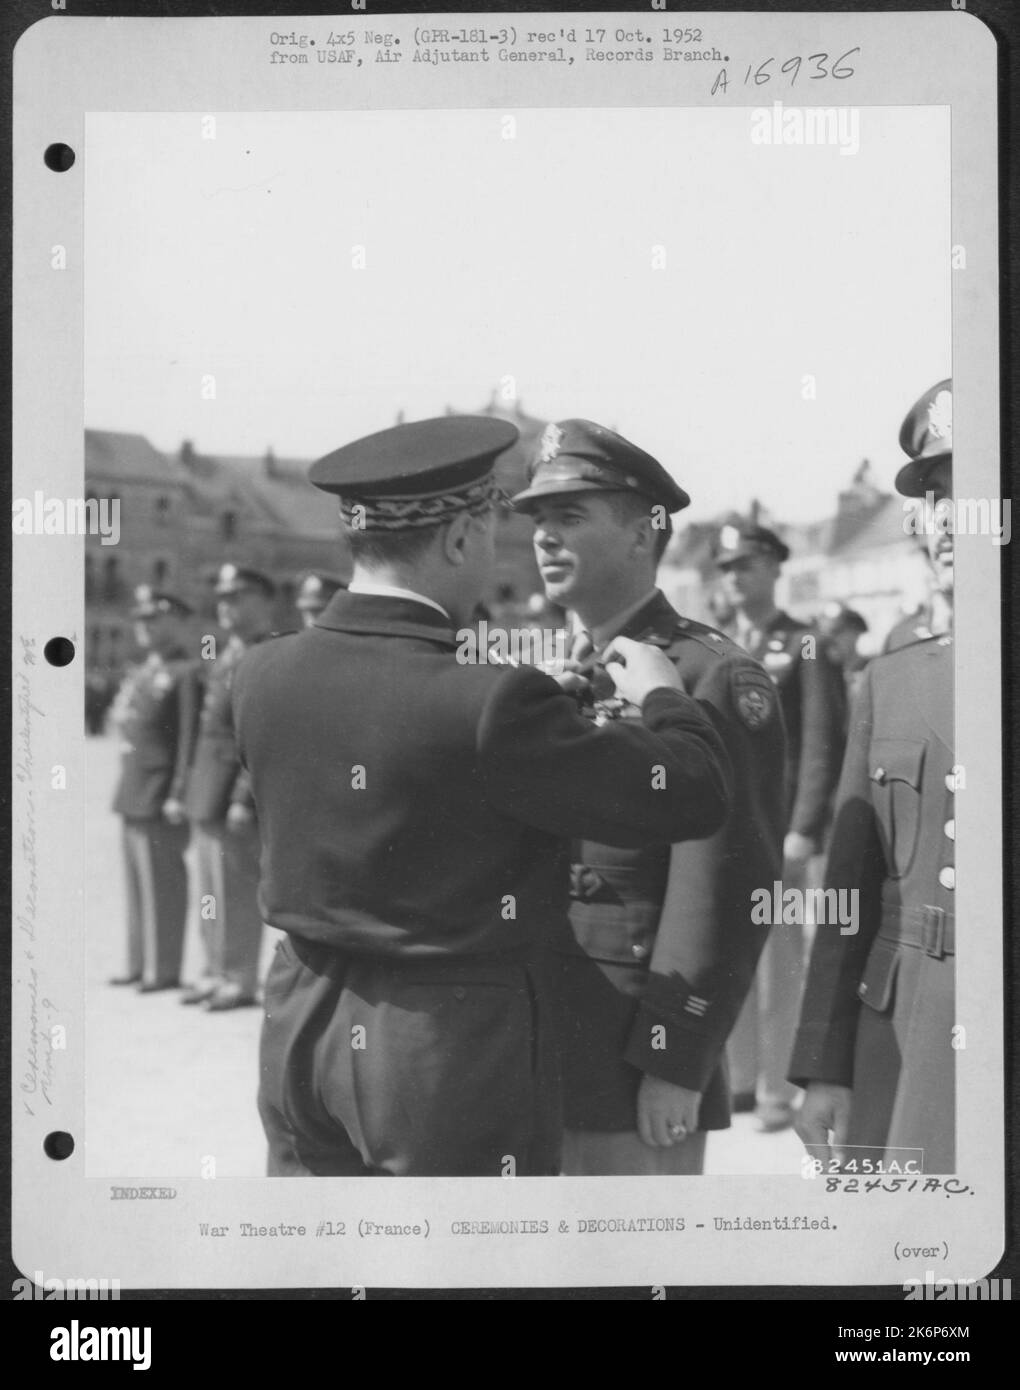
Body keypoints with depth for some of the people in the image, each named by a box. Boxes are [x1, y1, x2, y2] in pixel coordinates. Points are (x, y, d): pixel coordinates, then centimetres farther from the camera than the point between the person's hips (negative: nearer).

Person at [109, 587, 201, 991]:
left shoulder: (186, 674, -10)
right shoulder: (138, 676, 18)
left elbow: (191, 738, -15)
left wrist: (178, 795, -19)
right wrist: (124, 791, 16)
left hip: (161, 802, -9)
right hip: (132, 799, 9)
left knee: (162, 885, -4)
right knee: (135, 883, 13)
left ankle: (163, 969, 2)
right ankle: (138, 963, 21)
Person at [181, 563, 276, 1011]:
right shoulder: (228, 656, 17)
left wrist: (244, 798, -21)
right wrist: (195, 787, 18)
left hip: (235, 792, -9)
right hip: (208, 792, 9)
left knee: (236, 891, -4)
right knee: (210, 891, 14)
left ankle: (239, 979, 4)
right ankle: (216, 973, 22)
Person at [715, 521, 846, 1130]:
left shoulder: (804, 648, -2)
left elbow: (823, 745, -7)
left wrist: (803, 830, -13)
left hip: (777, 833, -5)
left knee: (779, 963, -1)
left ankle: (778, 1090, 7)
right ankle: (742, 1078, 18)